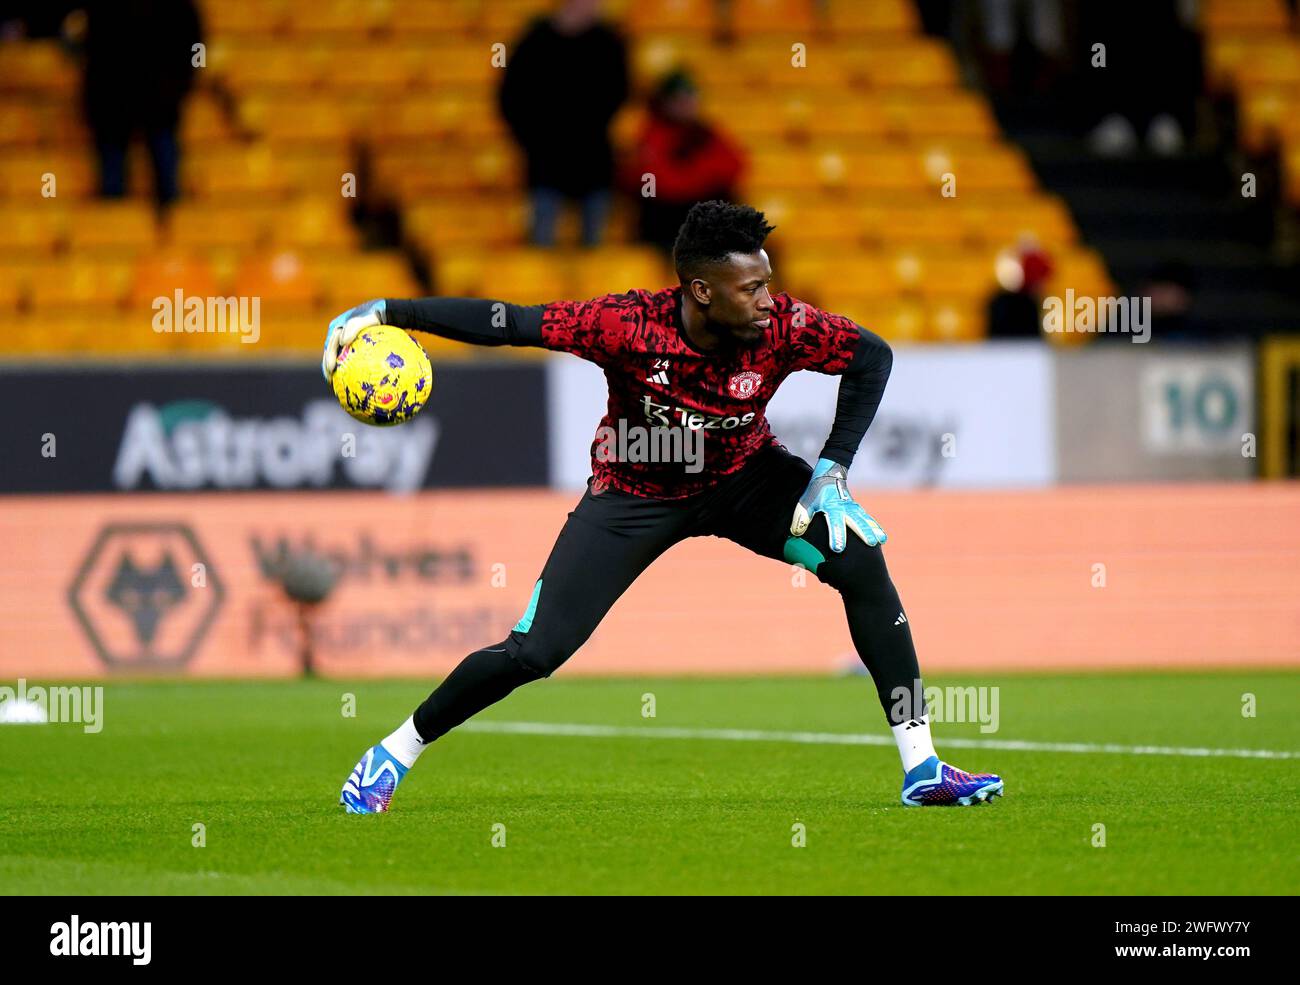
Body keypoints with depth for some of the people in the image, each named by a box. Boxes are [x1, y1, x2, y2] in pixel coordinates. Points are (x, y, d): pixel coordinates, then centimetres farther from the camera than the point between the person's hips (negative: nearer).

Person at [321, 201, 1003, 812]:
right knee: (533, 652, -12)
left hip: (744, 477, 2)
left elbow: (871, 353, -15)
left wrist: (832, 473, -21)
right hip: (636, 493, -2)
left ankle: (921, 767, -14)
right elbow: (507, 323, -30)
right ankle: (396, 752, 12)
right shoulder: (631, 325, -32)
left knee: (860, 562, -22)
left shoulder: (780, 327, -27)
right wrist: (387, 313, -37)